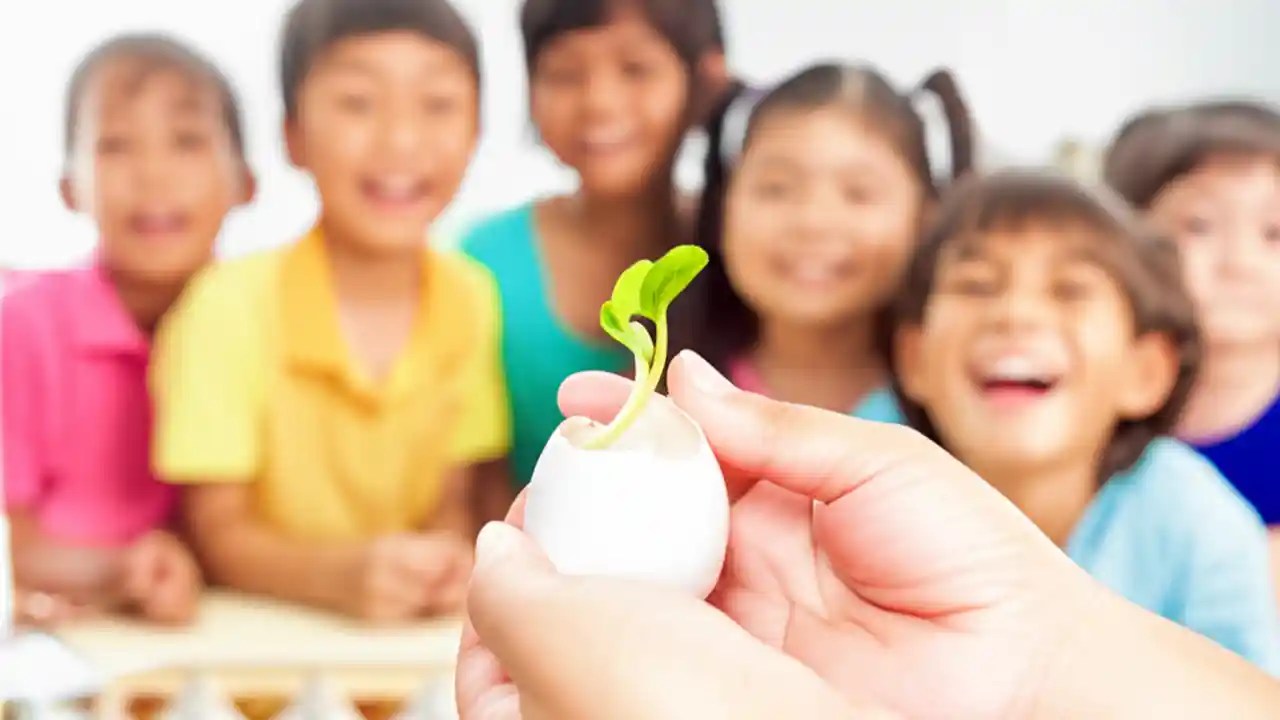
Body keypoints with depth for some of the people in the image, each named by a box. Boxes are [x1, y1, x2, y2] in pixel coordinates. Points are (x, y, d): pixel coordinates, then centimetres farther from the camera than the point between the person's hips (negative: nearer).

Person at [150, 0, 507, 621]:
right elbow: (217, 533, -9)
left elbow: (454, 498, 6)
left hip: (410, 636, 5)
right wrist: (337, 573, -27)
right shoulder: (233, 303, -13)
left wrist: (448, 560, -16)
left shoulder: (468, 298, -3)